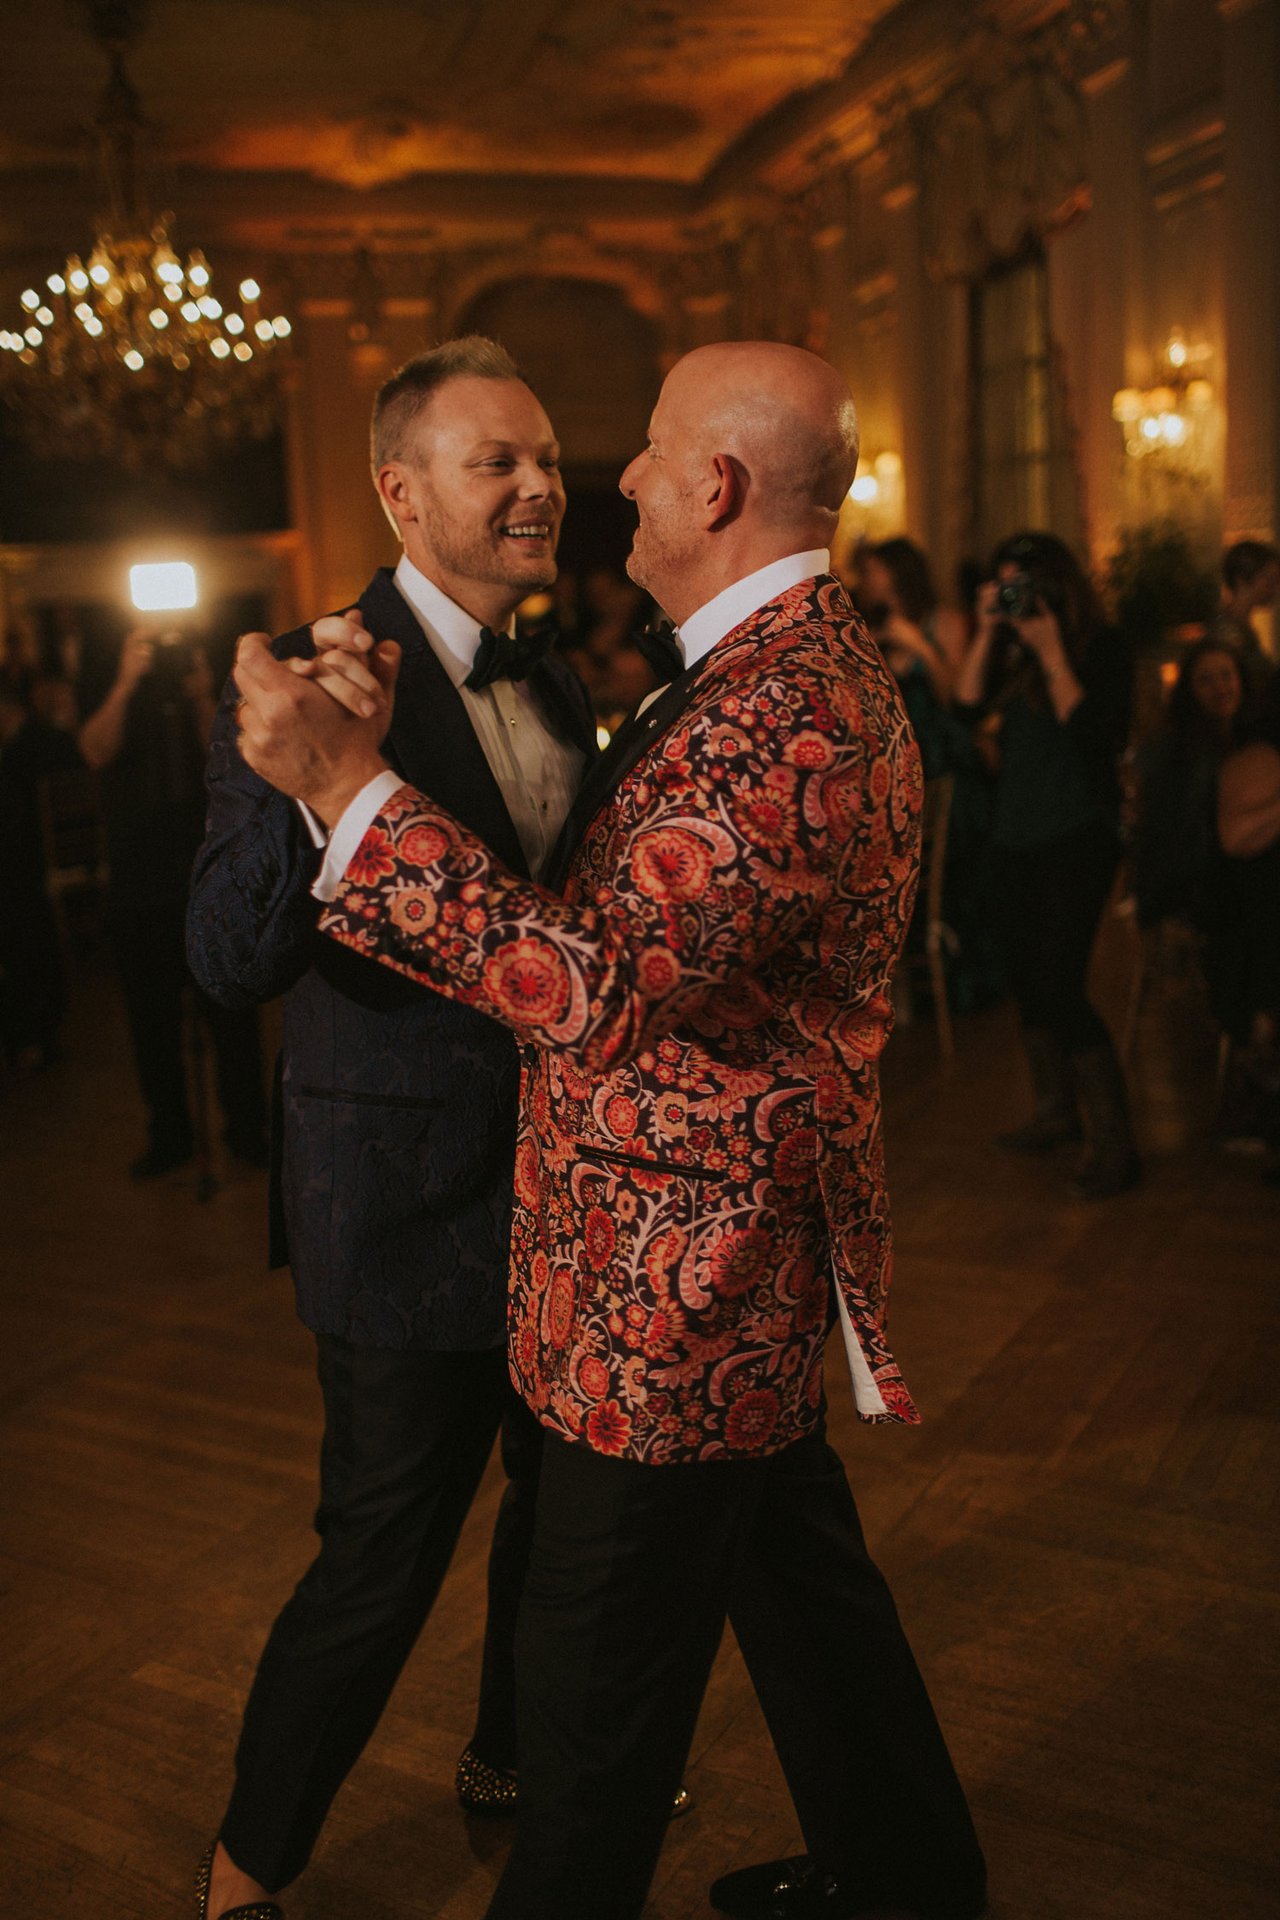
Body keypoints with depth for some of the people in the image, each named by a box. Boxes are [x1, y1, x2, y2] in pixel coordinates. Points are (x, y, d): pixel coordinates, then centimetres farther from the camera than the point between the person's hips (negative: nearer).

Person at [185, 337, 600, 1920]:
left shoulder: (553, 685, 6)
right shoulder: (311, 678, -18)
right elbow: (231, 961, -27)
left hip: (560, 1196, 8)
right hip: (411, 1206, -7)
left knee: (565, 1509, 24)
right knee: (383, 1561, 7)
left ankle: (516, 1760, 51)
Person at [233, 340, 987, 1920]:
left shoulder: (785, 711, -25)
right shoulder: (803, 670, 11)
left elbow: (604, 987, -32)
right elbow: (639, 899, 11)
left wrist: (351, 786, -31)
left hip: (678, 1275, -11)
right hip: (752, 1258, 11)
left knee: (599, 1677, 8)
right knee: (797, 1571, 26)